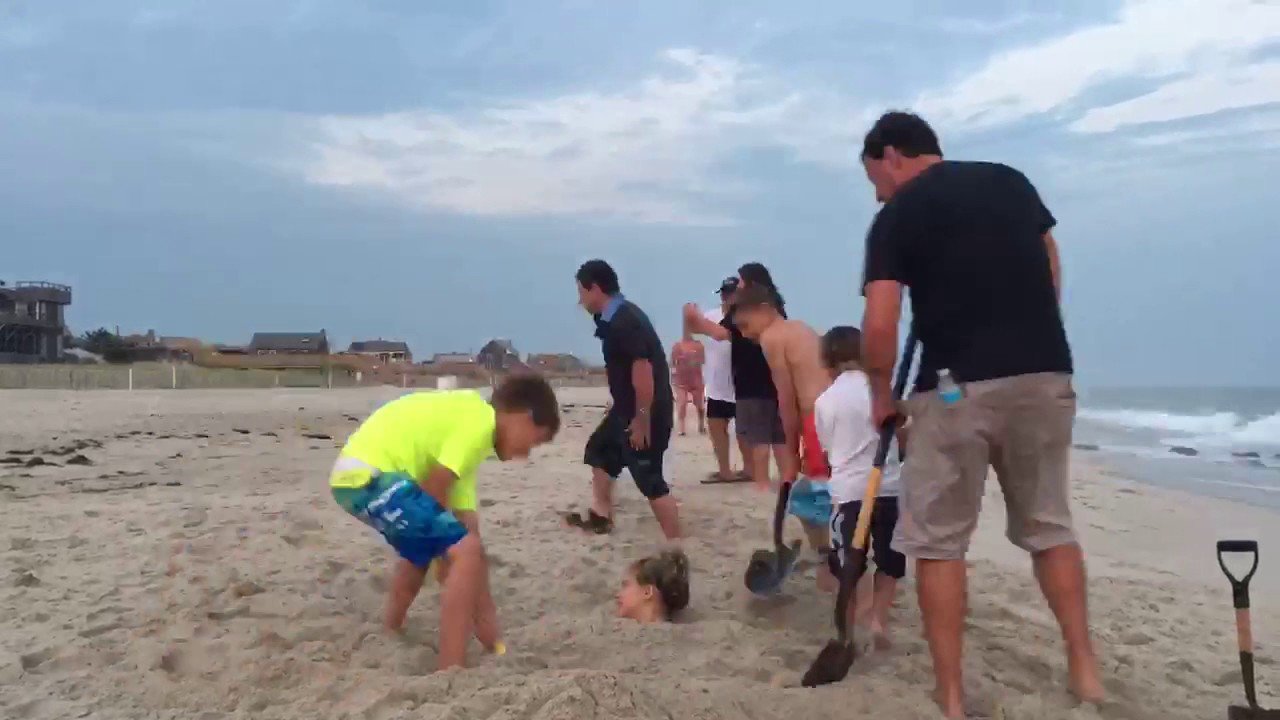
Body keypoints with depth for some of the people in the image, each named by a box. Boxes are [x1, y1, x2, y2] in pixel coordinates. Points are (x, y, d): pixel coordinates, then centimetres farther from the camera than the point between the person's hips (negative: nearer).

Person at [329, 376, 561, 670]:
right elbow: (432, 491, -10)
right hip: (369, 474, -11)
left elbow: (467, 525, 20)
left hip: (355, 474, 11)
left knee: (421, 547, 33)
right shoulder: (480, 420, -8)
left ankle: (390, 632, 52)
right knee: (464, 550, -12)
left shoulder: (467, 420, 20)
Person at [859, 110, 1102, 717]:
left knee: (937, 541, 6)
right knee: (1050, 525, 20)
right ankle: (1085, 668, 21)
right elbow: (1051, 270, 19)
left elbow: (879, 326, -10)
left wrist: (881, 394, 5)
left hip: (958, 387, -5)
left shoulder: (897, 217, -2)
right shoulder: (1011, 181, 14)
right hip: (1046, 376, 5)